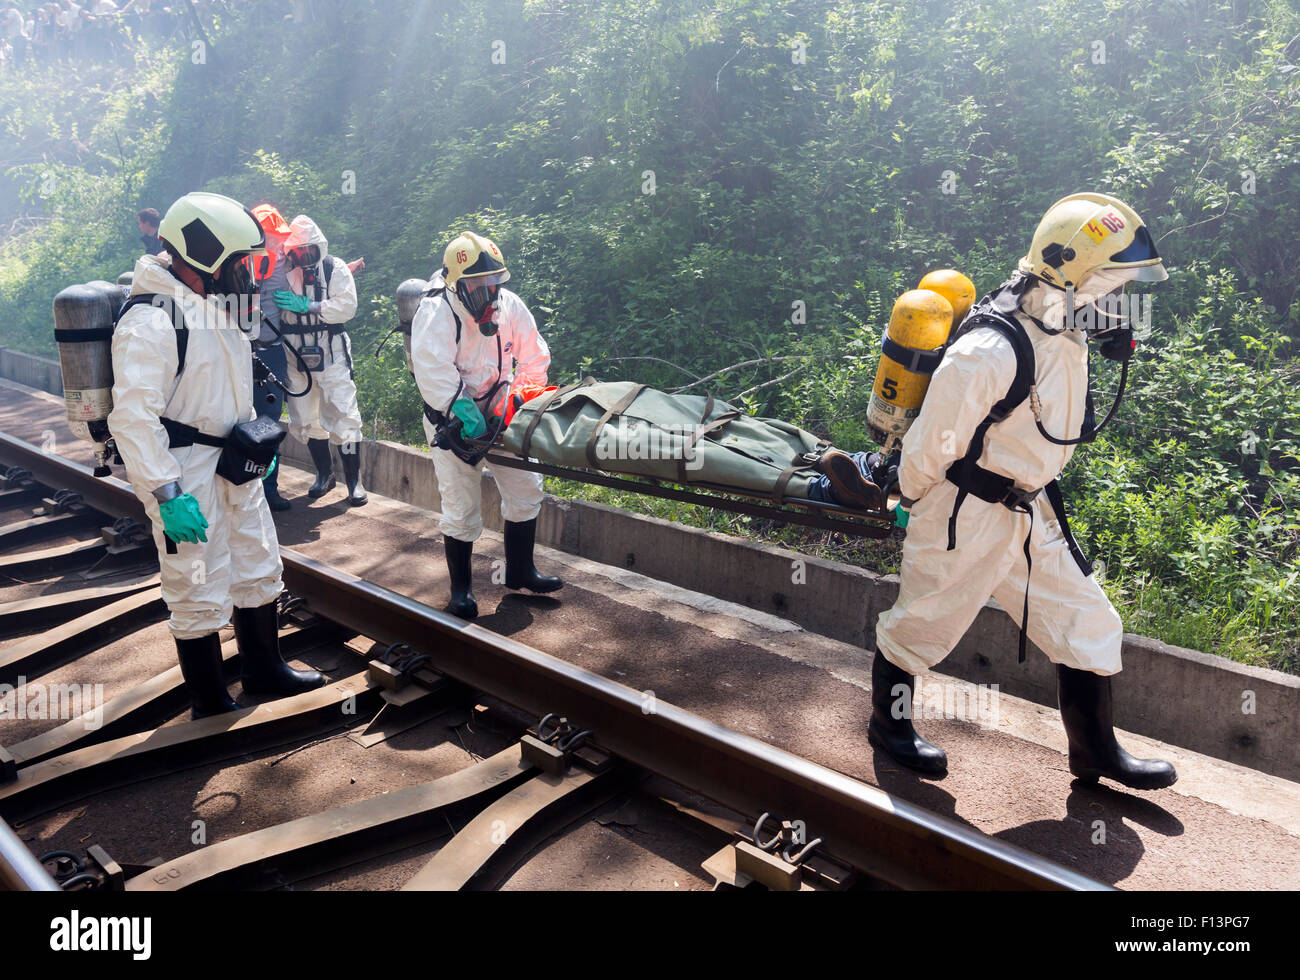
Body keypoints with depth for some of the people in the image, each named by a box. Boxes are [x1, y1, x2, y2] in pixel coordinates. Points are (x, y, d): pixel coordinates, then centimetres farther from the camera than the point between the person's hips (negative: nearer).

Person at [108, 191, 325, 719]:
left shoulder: (216, 306, 10)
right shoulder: (150, 321, -21)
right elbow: (133, 417, -26)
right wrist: (167, 495, -28)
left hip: (235, 468, 10)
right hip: (186, 476, -9)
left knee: (259, 570, 19)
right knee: (200, 594, 3)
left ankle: (264, 670, 37)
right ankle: (212, 706, 20)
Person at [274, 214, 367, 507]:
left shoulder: (336, 269, -2)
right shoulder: (283, 272, 5)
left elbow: (347, 306, -14)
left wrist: (307, 306, -20)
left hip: (331, 353, -3)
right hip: (296, 354, 4)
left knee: (342, 414, -7)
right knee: (306, 416, 10)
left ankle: (354, 480, 2)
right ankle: (325, 474, 26)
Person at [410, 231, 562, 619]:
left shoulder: (509, 305, -7)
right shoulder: (436, 312, -23)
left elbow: (534, 358, 3)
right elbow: (434, 376, -32)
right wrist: (466, 415, -36)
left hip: (498, 411, 5)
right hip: (453, 422, -5)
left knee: (526, 486, 7)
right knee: (462, 507, -3)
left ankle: (520, 571, 24)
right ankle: (461, 588, 16)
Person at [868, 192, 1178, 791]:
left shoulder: (1065, 335, 2)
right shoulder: (991, 350, -28)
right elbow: (932, 442, -19)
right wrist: (915, 503, -3)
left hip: (1030, 512, 9)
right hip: (965, 517, -9)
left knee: (1087, 626, 12)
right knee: (922, 624, 11)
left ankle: (1095, 753, 30)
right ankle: (888, 724, 36)